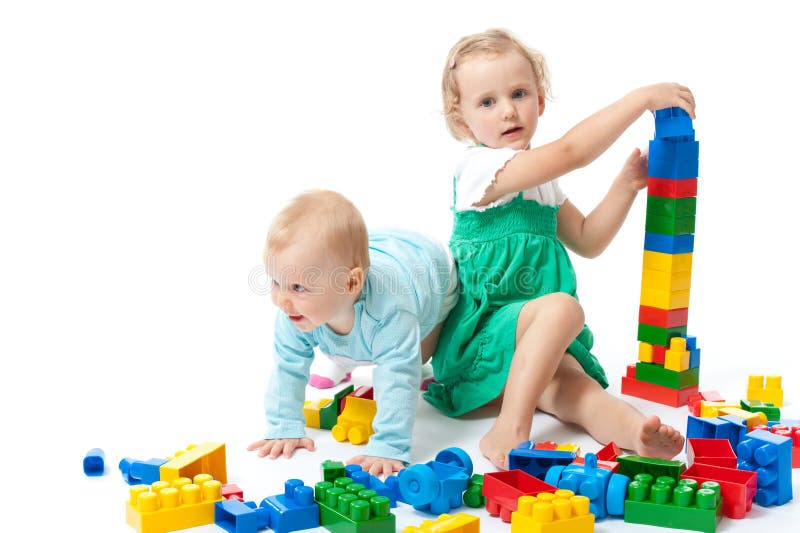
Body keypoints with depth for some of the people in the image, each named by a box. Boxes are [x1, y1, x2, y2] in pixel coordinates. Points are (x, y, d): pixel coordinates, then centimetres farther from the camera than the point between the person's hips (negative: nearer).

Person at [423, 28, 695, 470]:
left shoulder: (540, 182, 19)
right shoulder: (481, 167, -12)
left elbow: (587, 241, 23)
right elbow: (571, 150, -24)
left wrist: (625, 186, 10)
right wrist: (642, 98, -20)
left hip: (532, 337, 7)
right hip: (481, 333, -7)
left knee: (573, 384, -26)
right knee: (562, 307, -36)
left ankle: (632, 432, -57)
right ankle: (511, 430, -41)